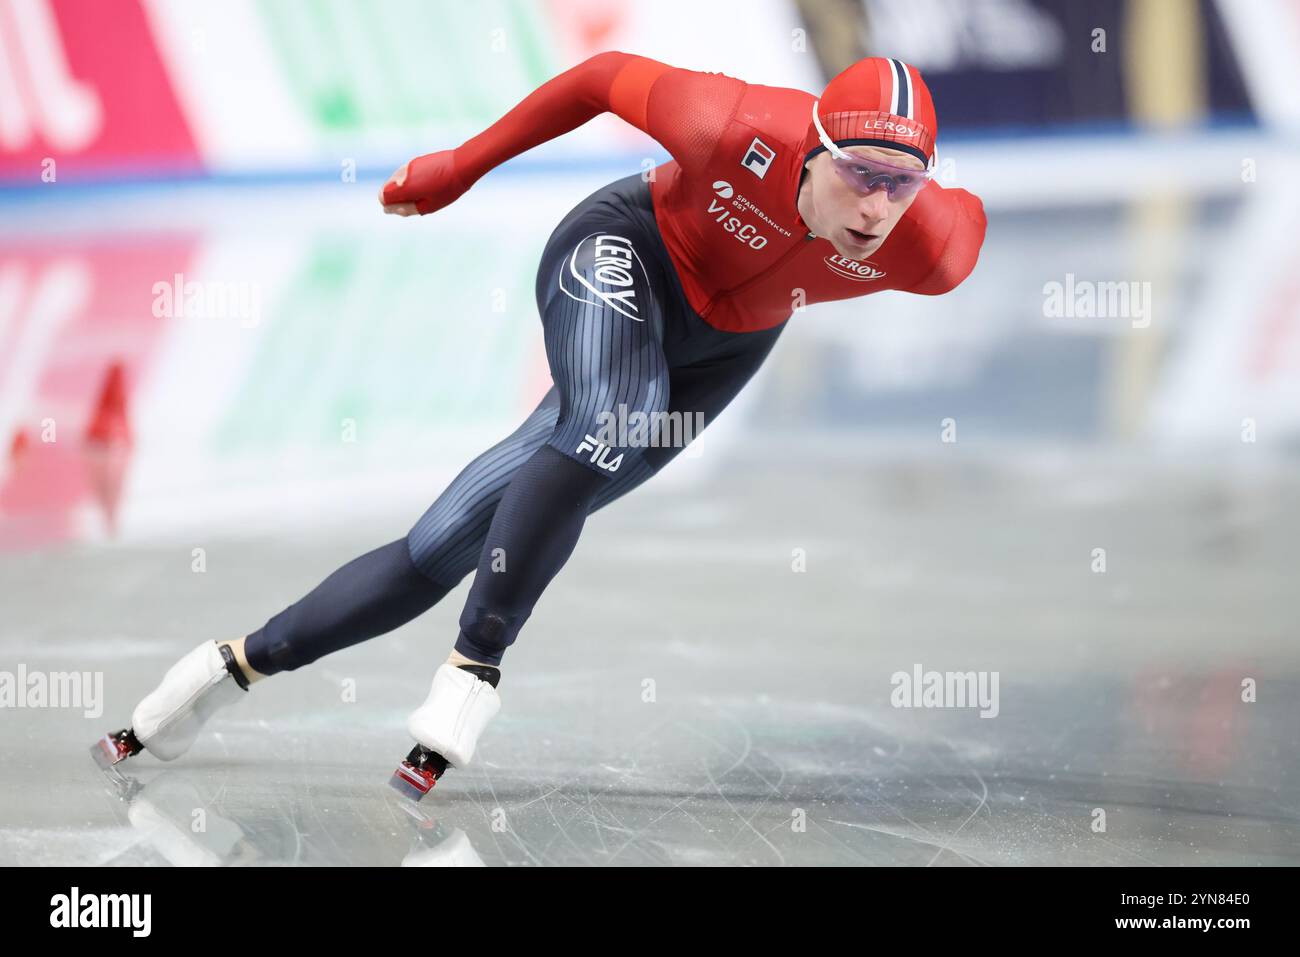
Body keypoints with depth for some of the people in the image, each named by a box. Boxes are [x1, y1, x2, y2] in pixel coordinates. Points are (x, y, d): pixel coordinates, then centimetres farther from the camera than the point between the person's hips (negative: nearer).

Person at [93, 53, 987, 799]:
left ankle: (244, 662, 12)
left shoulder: (928, 251, -31)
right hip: (627, 247, -3)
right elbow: (606, 76, -17)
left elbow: (970, 218, -5)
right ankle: (475, 668, -21)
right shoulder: (740, 129, -36)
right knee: (610, 423, -38)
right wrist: (458, 167, -7)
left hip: (718, 350, 3)